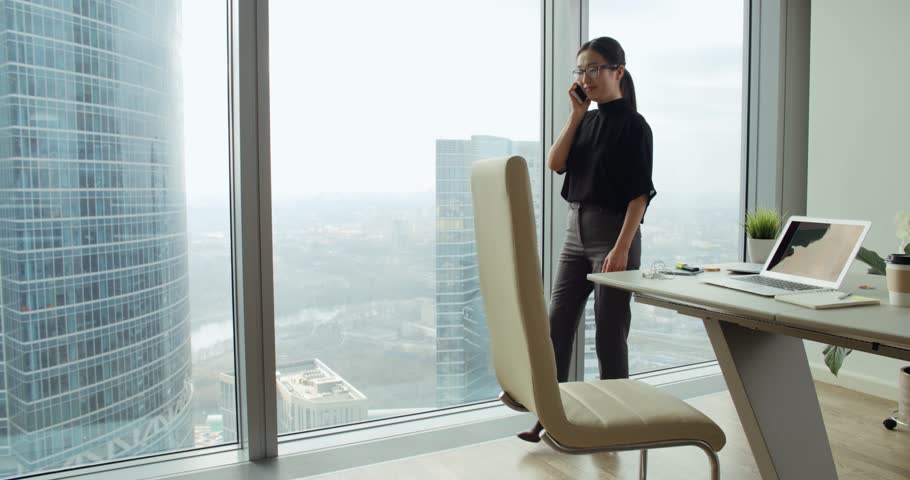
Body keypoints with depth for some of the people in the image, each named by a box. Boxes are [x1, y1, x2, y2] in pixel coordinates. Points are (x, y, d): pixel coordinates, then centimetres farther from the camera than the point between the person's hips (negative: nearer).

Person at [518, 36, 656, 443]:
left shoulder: (632, 125, -7)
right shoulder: (586, 122, 12)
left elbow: (640, 193, -13)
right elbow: (555, 164, 0)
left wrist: (622, 249, -20)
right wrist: (576, 115, -3)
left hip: (613, 231, -7)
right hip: (576, 230, 7)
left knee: (609, 333, 1)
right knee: (556, 325, 6)